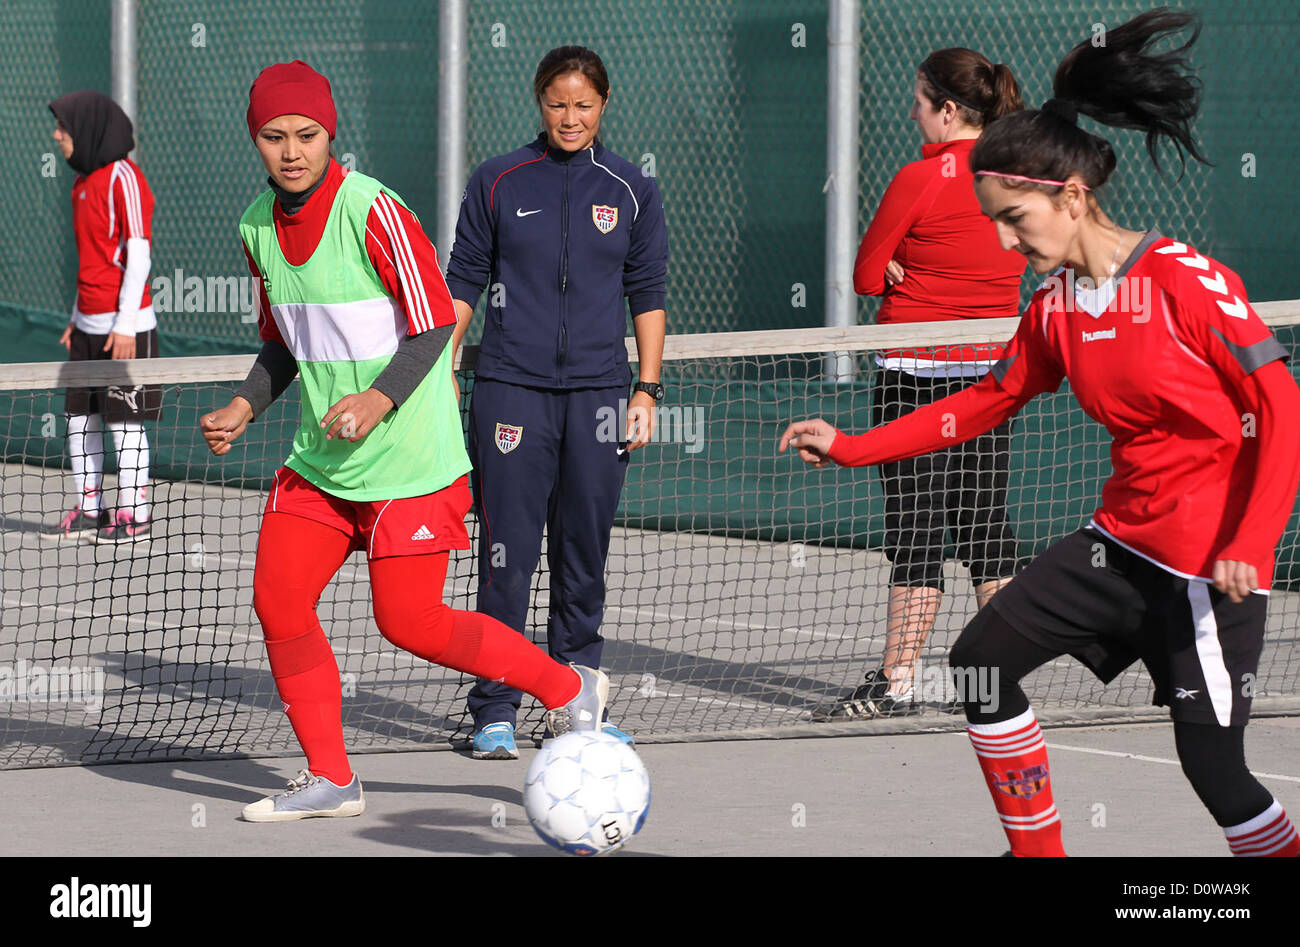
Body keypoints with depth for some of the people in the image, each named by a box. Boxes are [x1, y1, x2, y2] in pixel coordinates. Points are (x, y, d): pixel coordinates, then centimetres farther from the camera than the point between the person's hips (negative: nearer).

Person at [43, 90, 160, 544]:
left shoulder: (122, 177, -13)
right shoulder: (85, 182, 14)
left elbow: (138, 253, -15)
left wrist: (125, 325, -18)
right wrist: (76, 317, 21)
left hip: (123, 325, -9)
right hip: (89, 323, 9)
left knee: (124, 421, -3)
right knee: (79, 417, 9)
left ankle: (135, 515, 4)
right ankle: (87, 509, 17)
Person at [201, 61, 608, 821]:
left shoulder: (373, 211, -17)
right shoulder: (259, 225, 5)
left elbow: (435, 324, -15)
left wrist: (381, 398, -28)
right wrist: (244, 408, 1)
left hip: (408, 458, -7)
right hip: (319, 458, 7)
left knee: (409, 622, -6)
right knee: (278, 600, 0)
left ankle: (568, 690, 13)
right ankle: (329, 779, 12)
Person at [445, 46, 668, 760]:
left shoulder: (630, 191, 8)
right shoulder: (498, 183, 5)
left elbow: (647, 295, 11)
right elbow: (461, 284, 9)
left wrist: (646, 391, 5)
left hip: (597, 393, 2)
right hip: (511, 387, -2)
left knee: (585, 554, 5)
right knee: (508, 553, -4)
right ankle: (495, 711, 0)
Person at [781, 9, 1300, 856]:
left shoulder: (1189, 282, -18)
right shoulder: (1054, 309, 5)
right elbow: (988, 403, 16)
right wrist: (851, 447, 11)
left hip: (1210, 563, -8)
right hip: (1119, 541, 8)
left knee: (1213, 763, -9)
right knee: (981, 664, 6)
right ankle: (1039, 851, 18)